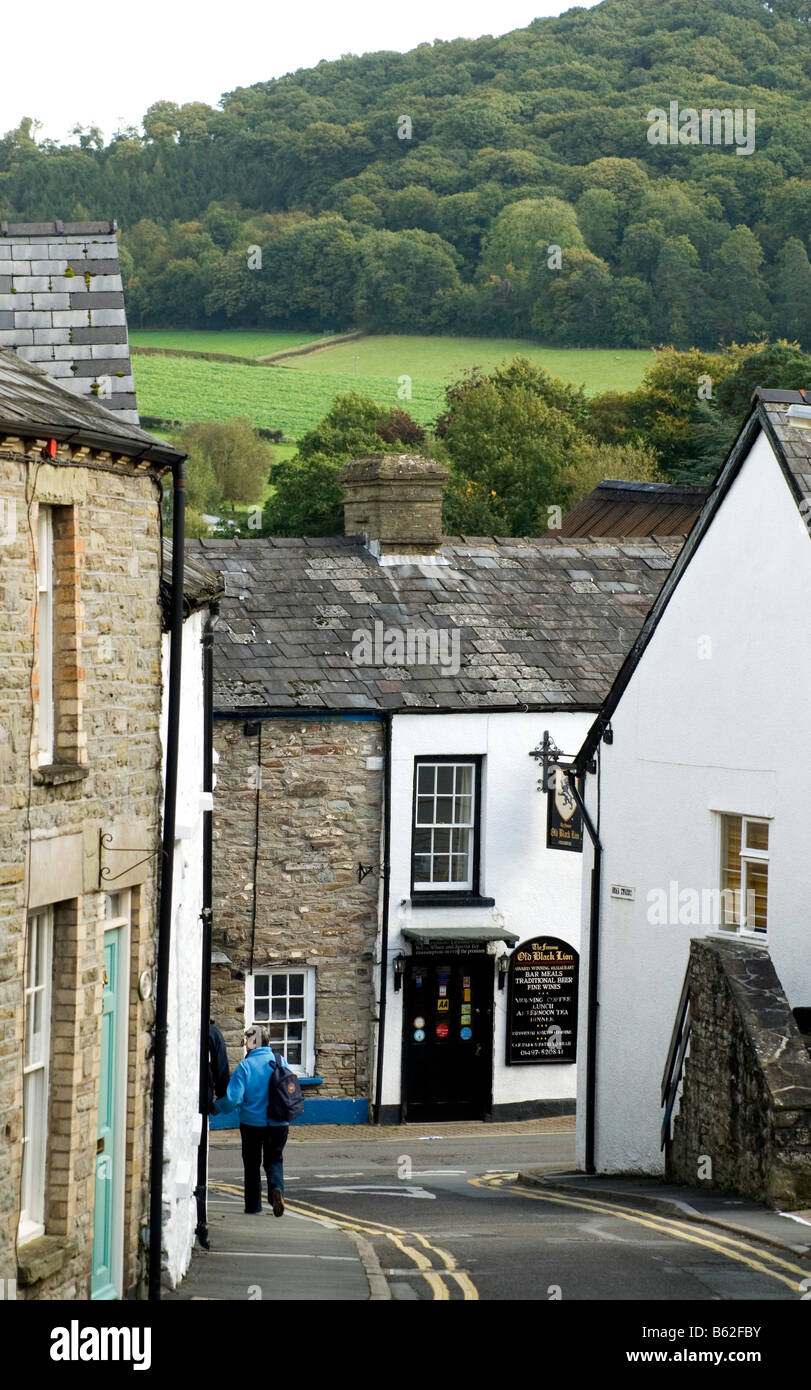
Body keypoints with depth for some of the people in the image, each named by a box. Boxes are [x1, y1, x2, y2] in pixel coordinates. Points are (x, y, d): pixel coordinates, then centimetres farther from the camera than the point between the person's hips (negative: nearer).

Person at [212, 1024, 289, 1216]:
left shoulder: (245, 1066, -13)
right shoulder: (281, 1062, -2)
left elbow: (233, 1098, -17)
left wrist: (216, 1107, 1)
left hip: (252, 1123, -2)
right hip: (278, 1124, 2)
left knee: (252, 1163, 14)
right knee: (274, 1160, 16)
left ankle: (253, 1205, 18)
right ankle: (277, 1188, -12)